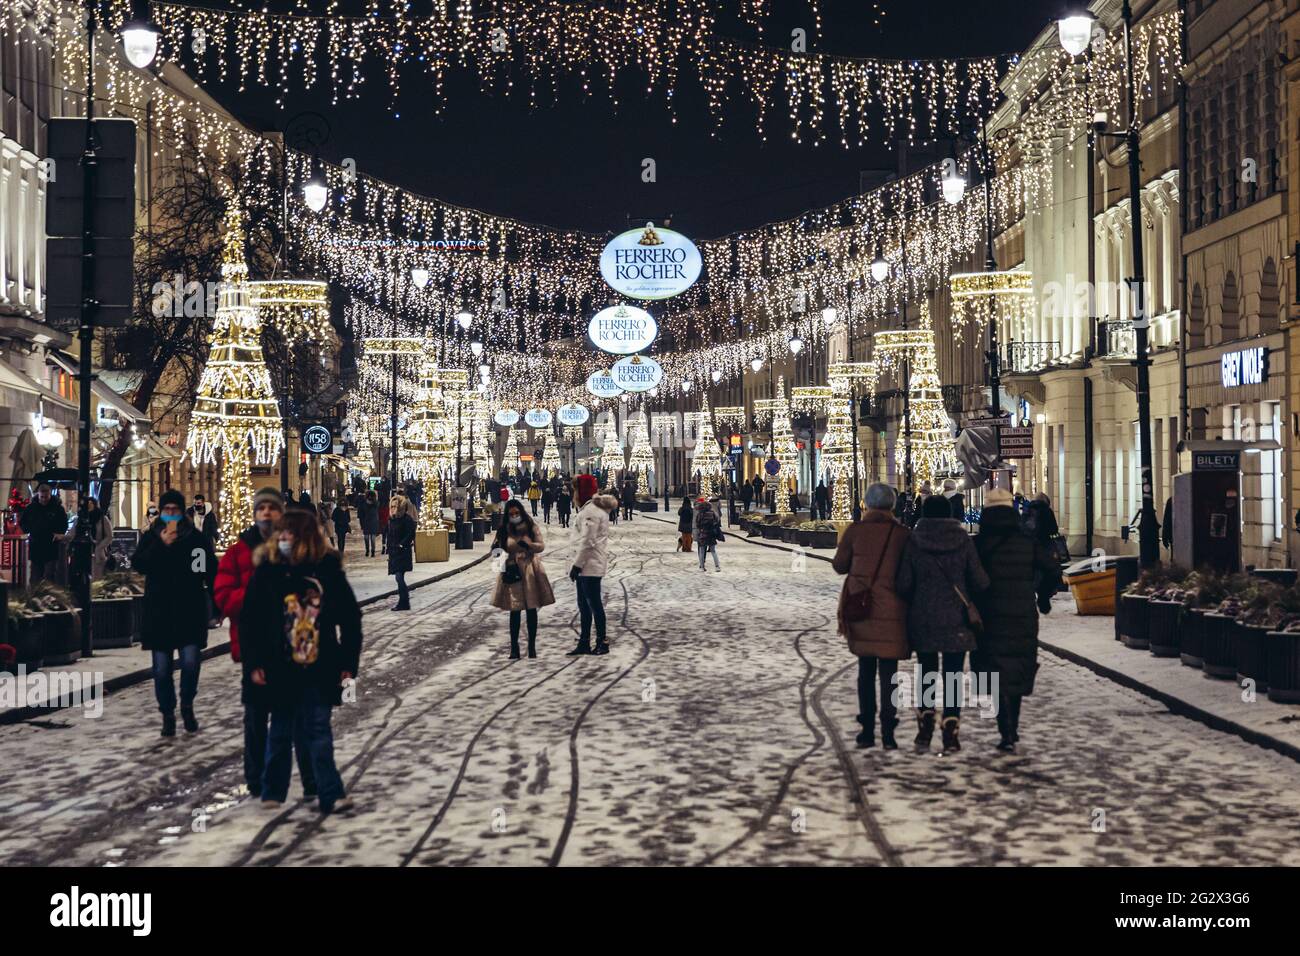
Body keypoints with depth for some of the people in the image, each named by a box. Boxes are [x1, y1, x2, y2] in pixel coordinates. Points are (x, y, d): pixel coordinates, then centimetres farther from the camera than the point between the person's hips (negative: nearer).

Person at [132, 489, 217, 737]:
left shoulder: (198, 538, 3)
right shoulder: (150, 537, 5)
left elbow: (212, 573, 4)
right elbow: (138, 564, -10)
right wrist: (161, 544, -21)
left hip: (190, 613, -1)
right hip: (159, 614, 1)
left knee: (190, 662, -9)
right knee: (162, 669, 6)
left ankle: (187, 706, 16)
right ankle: (168, 714, 20)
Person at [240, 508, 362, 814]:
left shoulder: (329, 570, -2)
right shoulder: (267, 571, -3)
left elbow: (350, 618, 2)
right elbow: (249, 619, -1)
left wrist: (348, 663, 0)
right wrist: (254, 663, -5)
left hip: (319, 669, 0)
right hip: (281, 669, 0)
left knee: (319, 731, 2)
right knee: (282, 730, 11)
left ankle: (330, 794, 5)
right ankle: (272, 791, 24)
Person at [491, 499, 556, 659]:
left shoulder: (531, 527, -1)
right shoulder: (504, 530, 1)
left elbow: (541, 546, -2)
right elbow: (501, 550, 9)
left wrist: (528, 545, -20)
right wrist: (497, 550, -15)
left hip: (530, 570, 0)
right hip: (511, 571, 0)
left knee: (531, 610, 6)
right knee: (515, 611, -1)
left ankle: (532, 646, 17)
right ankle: (514, 647, 7)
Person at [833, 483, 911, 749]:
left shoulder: (855, 530, -2)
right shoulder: (903, 534, -4)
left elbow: (839, 565, 5)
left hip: (860, 608, 1)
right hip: (891, 610, -1)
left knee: (865, 669, 12)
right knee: (888, 671, 5)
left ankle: (867, 730, 13)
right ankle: (888, 732, 4)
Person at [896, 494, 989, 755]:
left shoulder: (914, 541, -5)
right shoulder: (962, 539, -5)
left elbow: (903, 584, -6)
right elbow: (980, 581, -5)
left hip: (923, 618, 1)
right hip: (956, 618, -1)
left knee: (927, 674, 15)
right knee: (953, 677, 5)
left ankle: (924, 731, 8)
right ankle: (950, 735, 2)